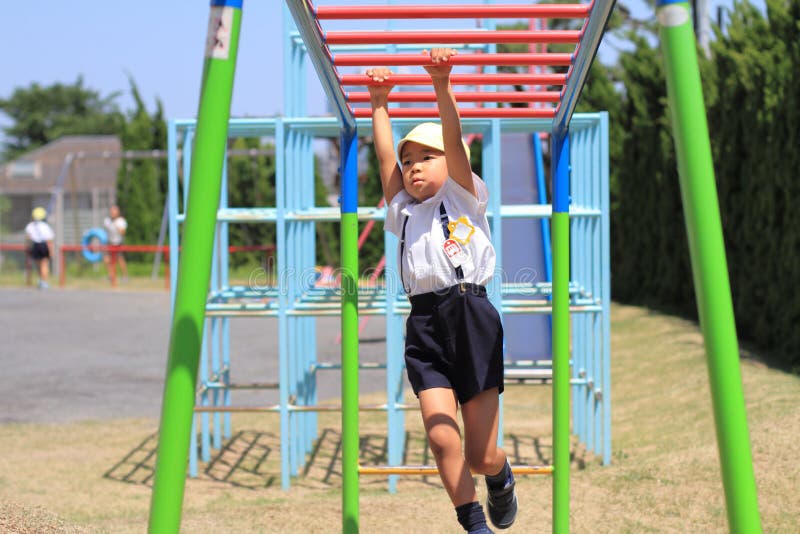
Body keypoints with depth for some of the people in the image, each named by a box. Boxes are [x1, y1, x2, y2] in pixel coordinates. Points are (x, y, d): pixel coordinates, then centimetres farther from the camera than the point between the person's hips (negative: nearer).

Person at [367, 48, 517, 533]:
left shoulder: (465, 199, 11)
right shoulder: (403, 212, 21)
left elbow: (454, 141, -1)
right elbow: (385, 154, 18)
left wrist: (441, 84, -11)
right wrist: (380, 104, 21)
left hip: (472, 316, -3)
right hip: (424, 325, 3)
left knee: (481, 454, -3)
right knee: (441, 437, -15)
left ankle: (501, 476, 32)